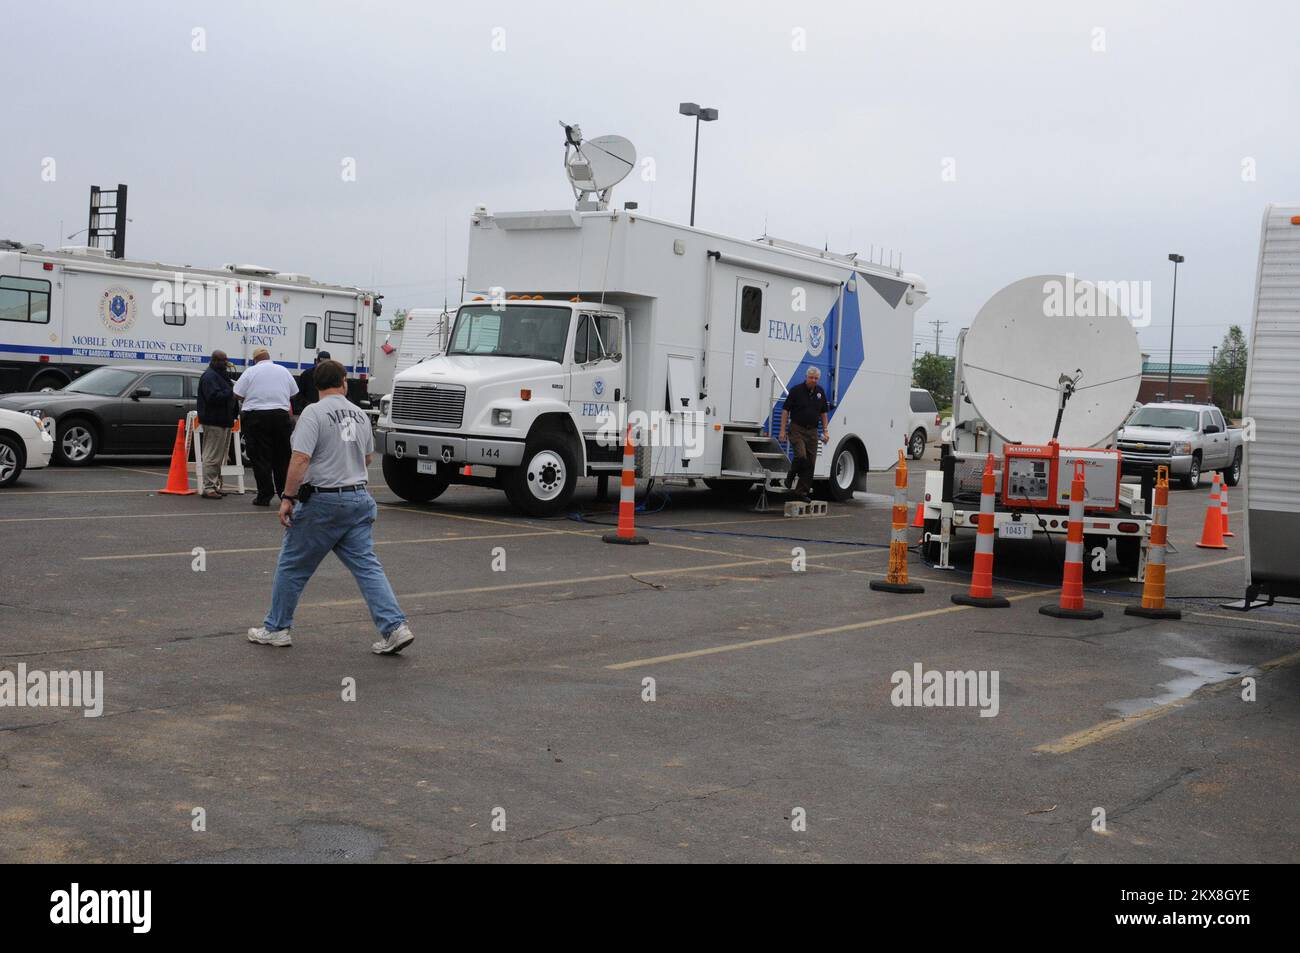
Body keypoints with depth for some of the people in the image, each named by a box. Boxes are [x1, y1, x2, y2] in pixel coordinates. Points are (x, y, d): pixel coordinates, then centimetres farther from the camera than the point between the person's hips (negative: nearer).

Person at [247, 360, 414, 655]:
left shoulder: (314, 412, -11)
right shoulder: (360, 415, 11)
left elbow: (301, 459, -19)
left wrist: (288, 497, -15)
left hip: (323, 501, -6)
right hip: (359, 499, 6)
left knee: (292, 566, 9)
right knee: (367, 566, 3)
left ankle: (276, 629, 18)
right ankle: (395, 628, -6)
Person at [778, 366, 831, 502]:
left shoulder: (820, 392, 9)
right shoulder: (796, 391, -6)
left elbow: (823, 413, 17)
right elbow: (785, 410, -5)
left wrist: (825, 431, 9)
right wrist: (782, 430, -11)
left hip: (812, 431, 5)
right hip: (797, 429, -5)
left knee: (810, 463, 1)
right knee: (801, 456, -23)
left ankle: (801, 492, 8)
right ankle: (790, 477, 6)